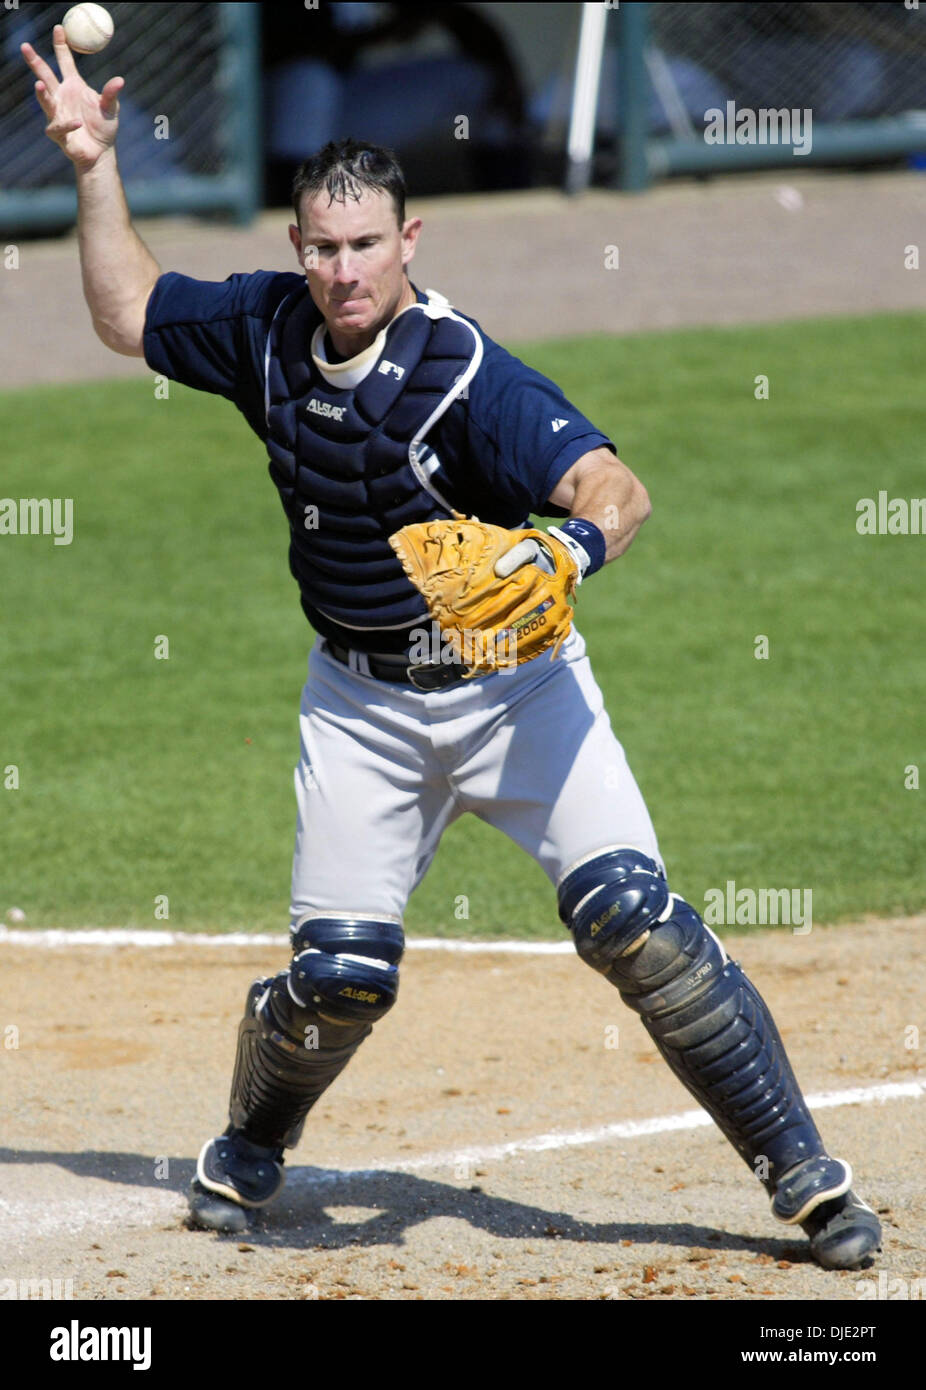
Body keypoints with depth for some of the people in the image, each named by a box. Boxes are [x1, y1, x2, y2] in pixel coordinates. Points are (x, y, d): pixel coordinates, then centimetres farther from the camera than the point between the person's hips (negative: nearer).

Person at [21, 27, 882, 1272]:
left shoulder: (467, 376, -23)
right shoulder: (270, 328, -5)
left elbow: (618, 488, -35)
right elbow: (129, 315, 12)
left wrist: (572, 547, -57)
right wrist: (97, 169, 4)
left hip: (513, 686, -4)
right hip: (361, 704, 4)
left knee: (629, 915, -17)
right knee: (340, 970, -5)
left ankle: (801, 1171, -8)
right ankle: (249, 1149, 27)